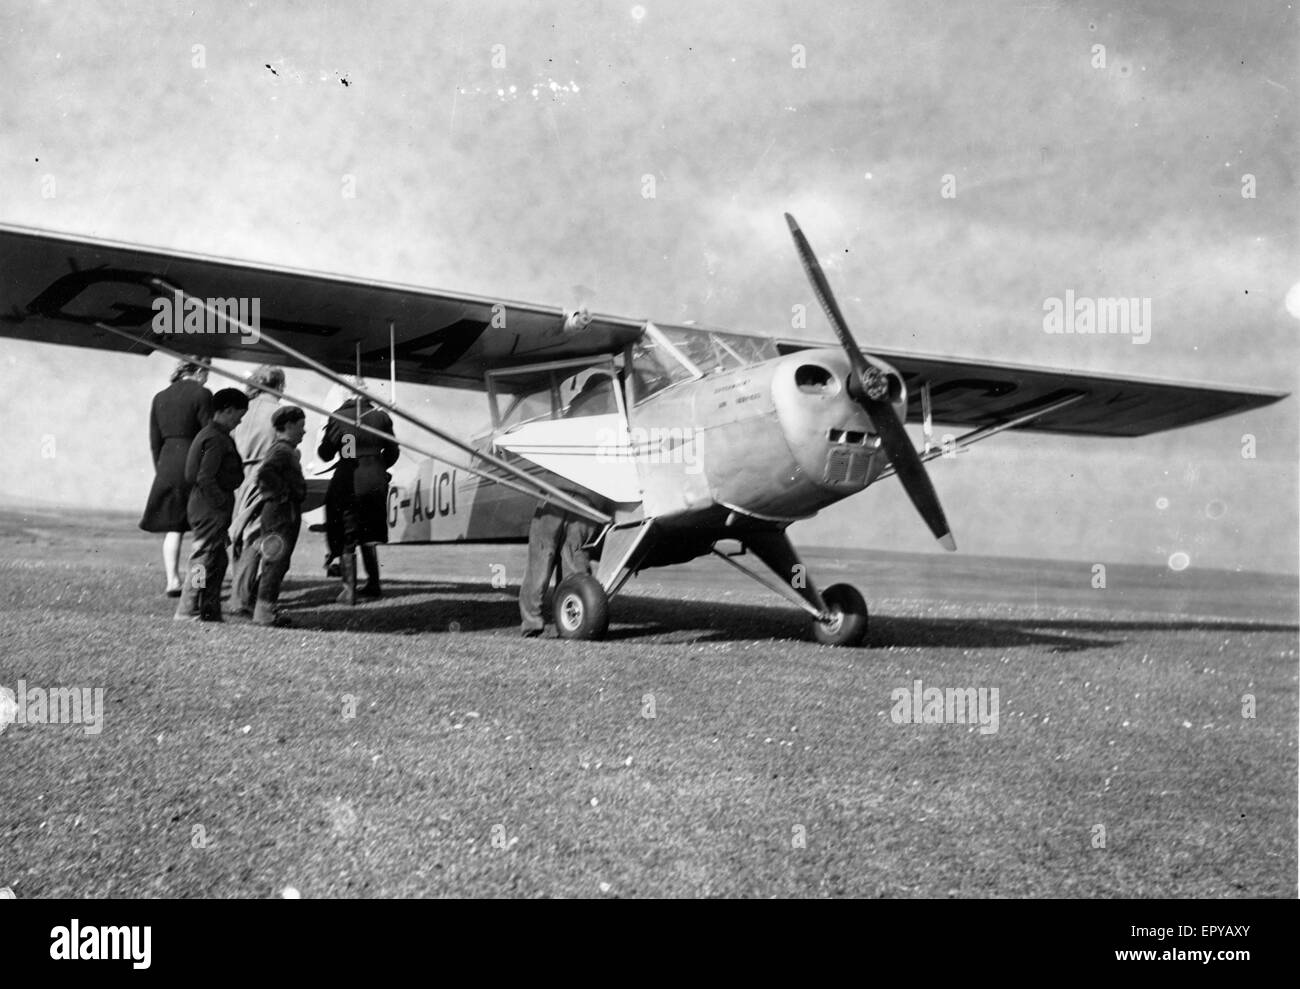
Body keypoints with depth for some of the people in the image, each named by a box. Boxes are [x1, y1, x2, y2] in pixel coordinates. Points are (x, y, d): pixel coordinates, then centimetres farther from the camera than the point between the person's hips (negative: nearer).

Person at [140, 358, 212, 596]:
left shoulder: (159, 398, 12)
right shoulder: (201, 394, -5)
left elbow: (154, 441, 13)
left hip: (167, 463, 5)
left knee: (172, 527, 8)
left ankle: (172, 580, 1)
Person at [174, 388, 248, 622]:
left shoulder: (207, 434, 15)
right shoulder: (217, 439, -17)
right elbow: (205, 478, -23)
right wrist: (223, 503, -17)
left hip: (209, 508, 10)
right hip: (210, 509, -10)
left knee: (218, 561, 15)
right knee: (204, 560, -4)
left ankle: (210, 612, 21)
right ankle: (188, 612, 1)